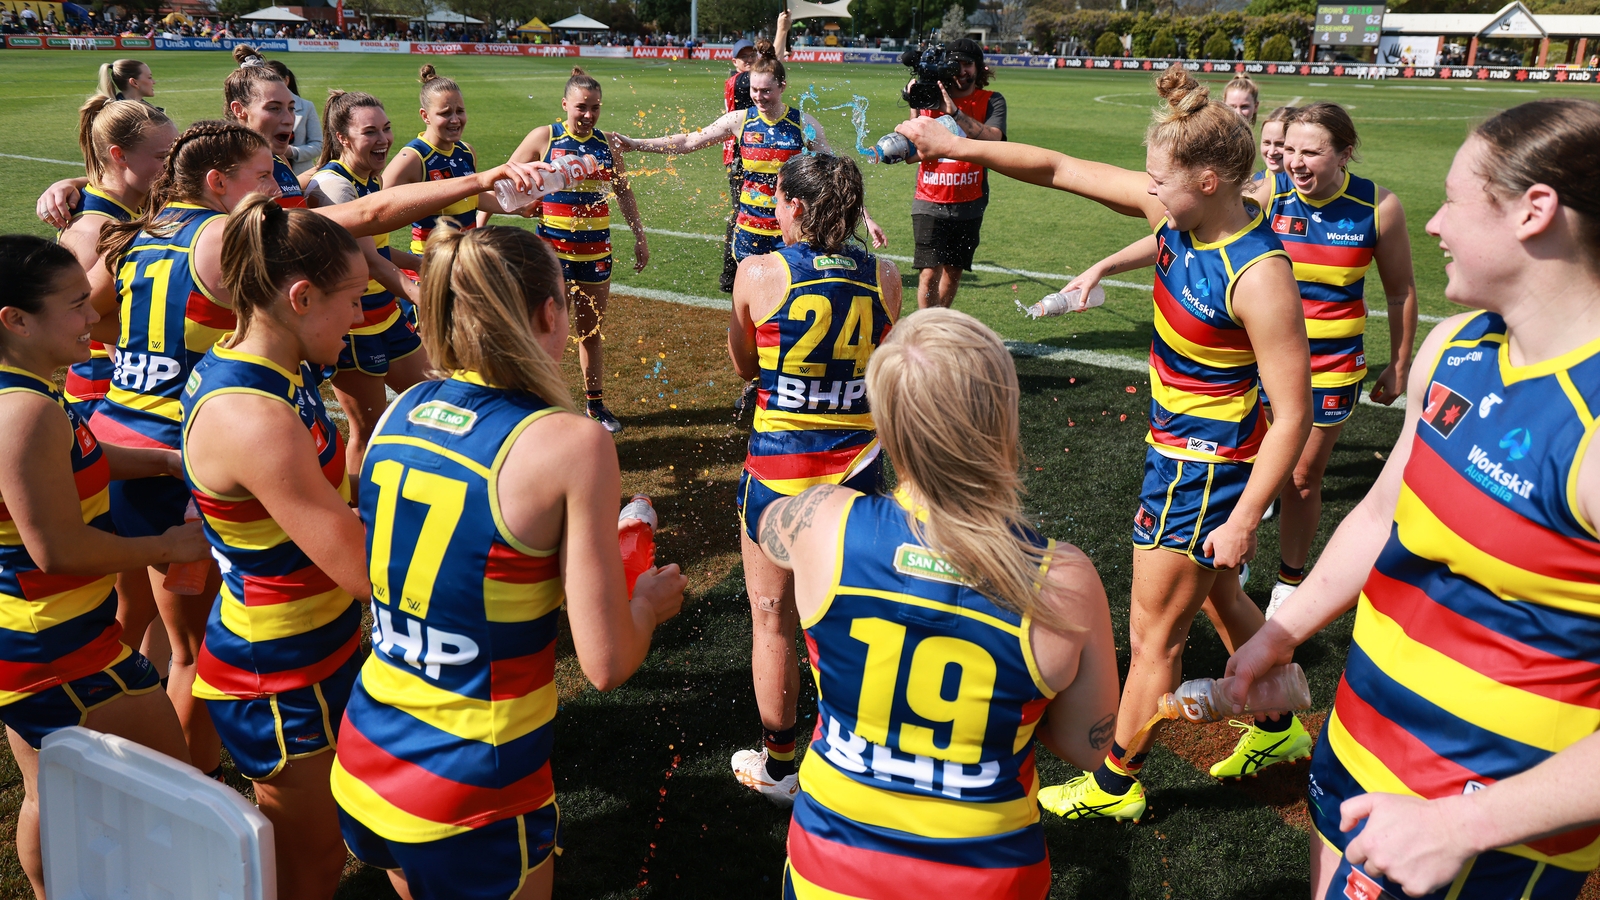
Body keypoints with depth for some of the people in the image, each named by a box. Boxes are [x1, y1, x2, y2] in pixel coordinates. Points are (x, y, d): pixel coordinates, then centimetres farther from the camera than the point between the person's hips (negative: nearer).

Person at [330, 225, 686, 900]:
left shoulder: (402, 410, -3)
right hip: (469, 804, -6)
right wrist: (647, 603, 4)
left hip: (364, 765, 6)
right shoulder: (571, 444, -20)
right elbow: (607, 664, -18)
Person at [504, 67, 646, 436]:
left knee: (591, 331, 12)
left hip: (596, 249, 3)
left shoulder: (607, 144, 6)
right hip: (552, 248, -3)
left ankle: (595, 403, 24)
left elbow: (624, 193, 17)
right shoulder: (544, 138, -4)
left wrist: (640, 238, 16)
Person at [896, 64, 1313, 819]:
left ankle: (1115, 784, 30)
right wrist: (958, 147, -6)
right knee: (1216, 598, 27)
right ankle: (1277, 728, 51)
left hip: (1204, 469, -9)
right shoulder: (1181, 212, -7)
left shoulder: (1259, 277, -28)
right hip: (1177, 447, 9)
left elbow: (1293, 412, -24)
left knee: (1154, 632, 9)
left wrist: (1243, 518, -21)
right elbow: (1061, 170, -1)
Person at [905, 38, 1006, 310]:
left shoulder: (991, 101, 1)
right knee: (929, 274, -12)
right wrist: (915, 107, -16)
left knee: (953, 273, 12)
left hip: (969, 204, 2)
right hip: (930, 203, -1)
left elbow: (992, 138, -20)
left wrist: (954, 112, -29)